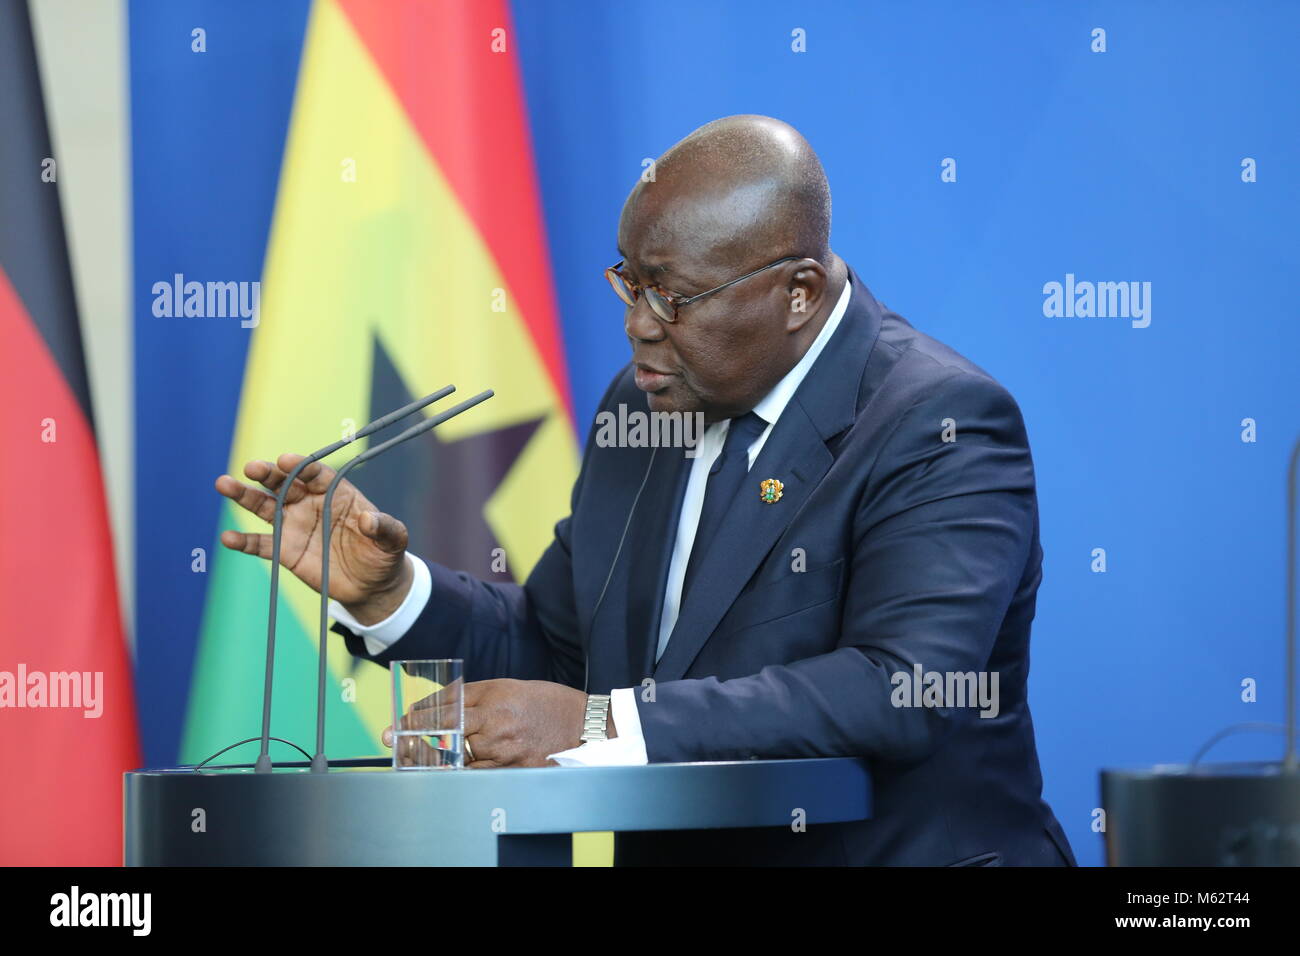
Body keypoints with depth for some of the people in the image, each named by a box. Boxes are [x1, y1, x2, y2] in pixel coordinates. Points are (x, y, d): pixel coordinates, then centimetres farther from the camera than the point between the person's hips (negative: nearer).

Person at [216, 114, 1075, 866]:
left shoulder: (943, 428, -12)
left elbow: (901, 694, -25)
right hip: (668, 854, 5)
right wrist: (384, 591, 0)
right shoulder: (643, 404, 10)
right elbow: (554, 647, 18)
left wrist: (597, 723, -27)